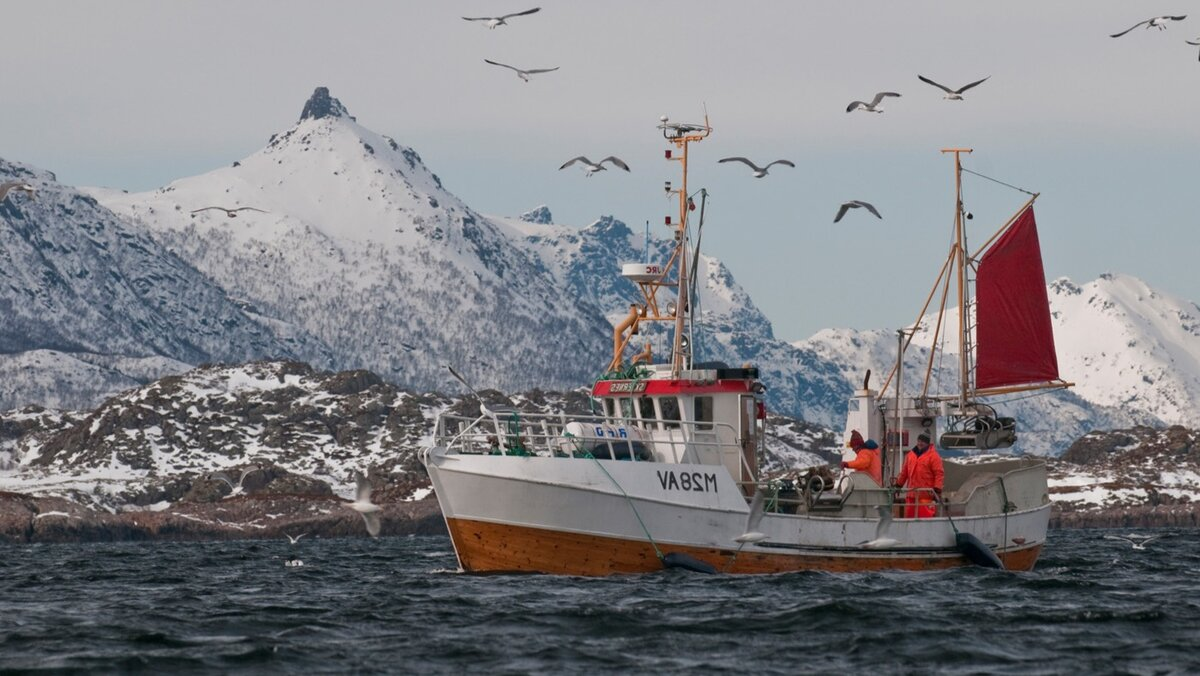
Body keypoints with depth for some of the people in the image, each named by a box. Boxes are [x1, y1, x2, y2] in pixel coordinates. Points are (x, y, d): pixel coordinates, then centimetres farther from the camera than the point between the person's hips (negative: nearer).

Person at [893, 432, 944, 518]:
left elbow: (939, 473, -9)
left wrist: (937, 490, -16)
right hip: (911, 494, 6)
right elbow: (904, 472, 25)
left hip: (926, 495, -6)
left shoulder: (933, 456, -4)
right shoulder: (910, 455, 15)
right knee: (909, 516, 6)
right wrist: (898, 484, 26)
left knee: (926, 516, -12)